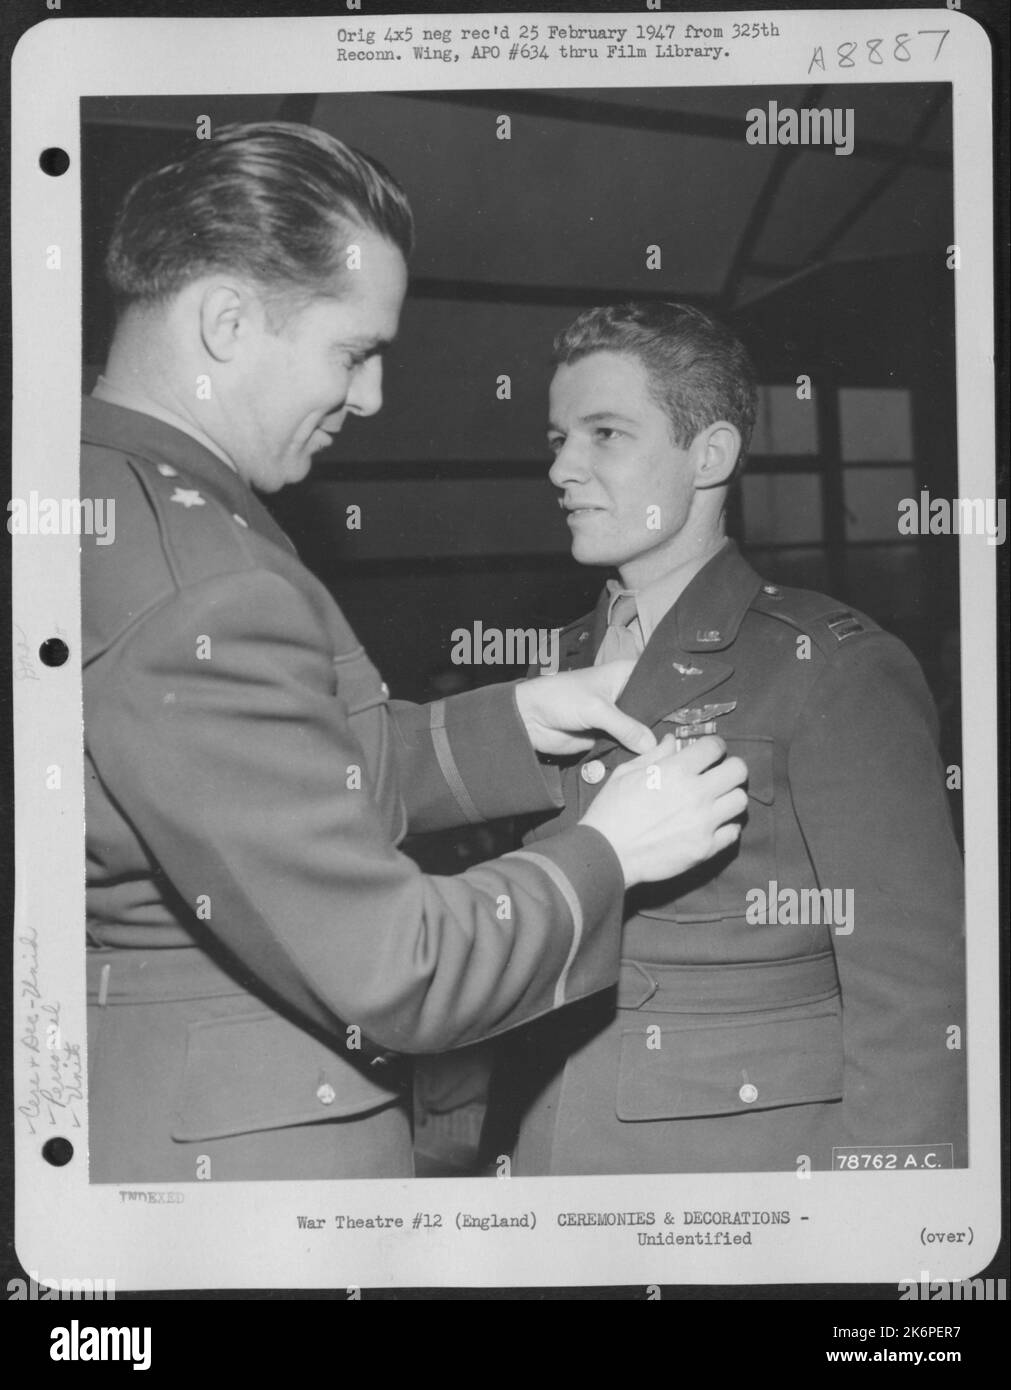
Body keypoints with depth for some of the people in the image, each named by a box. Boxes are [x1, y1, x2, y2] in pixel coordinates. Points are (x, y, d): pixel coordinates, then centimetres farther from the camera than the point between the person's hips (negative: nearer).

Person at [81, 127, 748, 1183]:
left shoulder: (115, 502, 4)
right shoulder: (199, 595, -28)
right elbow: (392, 970, -25)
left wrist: (517, 720, 6)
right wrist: (609, 851, -10)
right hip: (242, 1156, -10)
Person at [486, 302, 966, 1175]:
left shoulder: (836, 666, -10)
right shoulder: (570, 667, 8)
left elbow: (911, 993, -12)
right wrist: (490, 1147, 4)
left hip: (754, 1152, -5)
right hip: (549, 1151, 5)